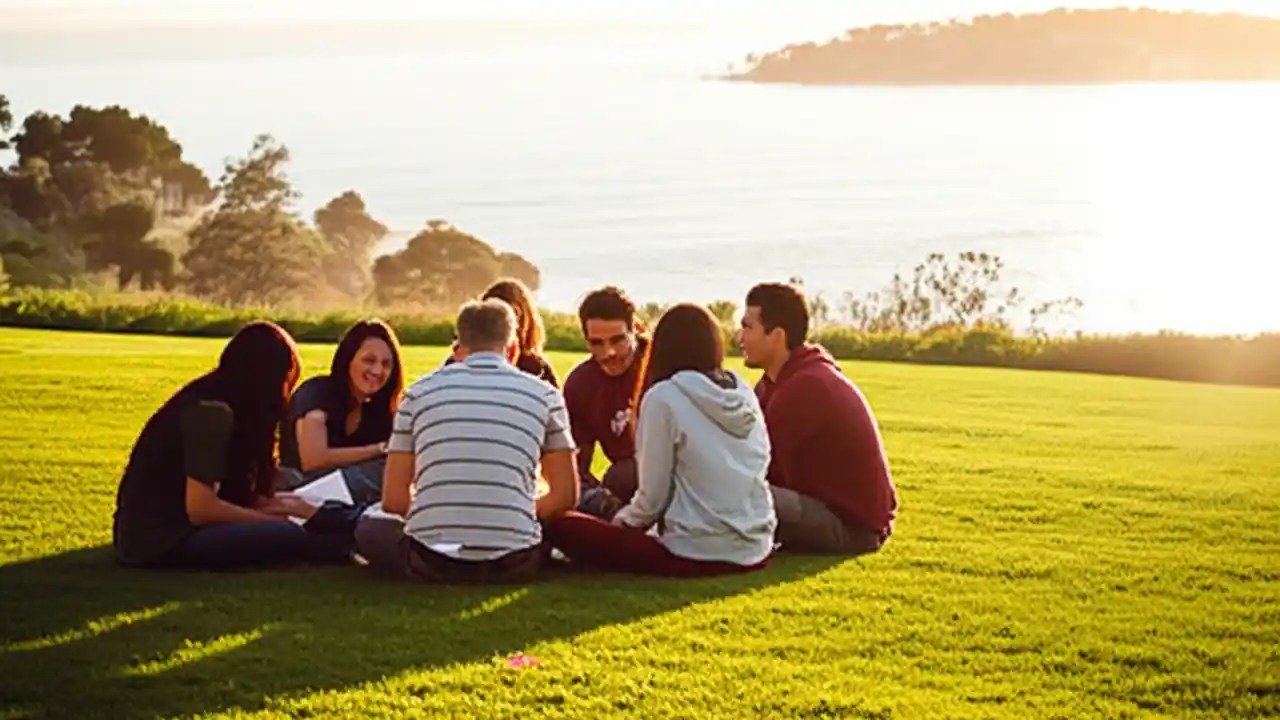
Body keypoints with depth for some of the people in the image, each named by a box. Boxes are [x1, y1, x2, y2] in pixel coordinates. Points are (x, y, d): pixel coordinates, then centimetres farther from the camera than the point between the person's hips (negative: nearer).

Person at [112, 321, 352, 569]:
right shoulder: (213, 411, -14)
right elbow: (200, 508, -18)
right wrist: (270, 516, -7)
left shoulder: (205, 400, 14)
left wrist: (268, 503, 10)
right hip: (164, 542, -10)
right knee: (293, 538, -21)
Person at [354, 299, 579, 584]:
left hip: (429, 563, -1)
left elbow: (393, 499, 7)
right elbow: (566, 497, 6)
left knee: (369, 529, 30)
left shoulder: (420, 392, 7)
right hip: (512, 566, 1)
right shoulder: (544, 394, 5)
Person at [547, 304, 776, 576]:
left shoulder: (663, 397, -10)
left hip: (699, 557, -7)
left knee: (560, 524, 0)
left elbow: (653, 495, -10)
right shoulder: (744, 394, 8)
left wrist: (622, 521, 13)